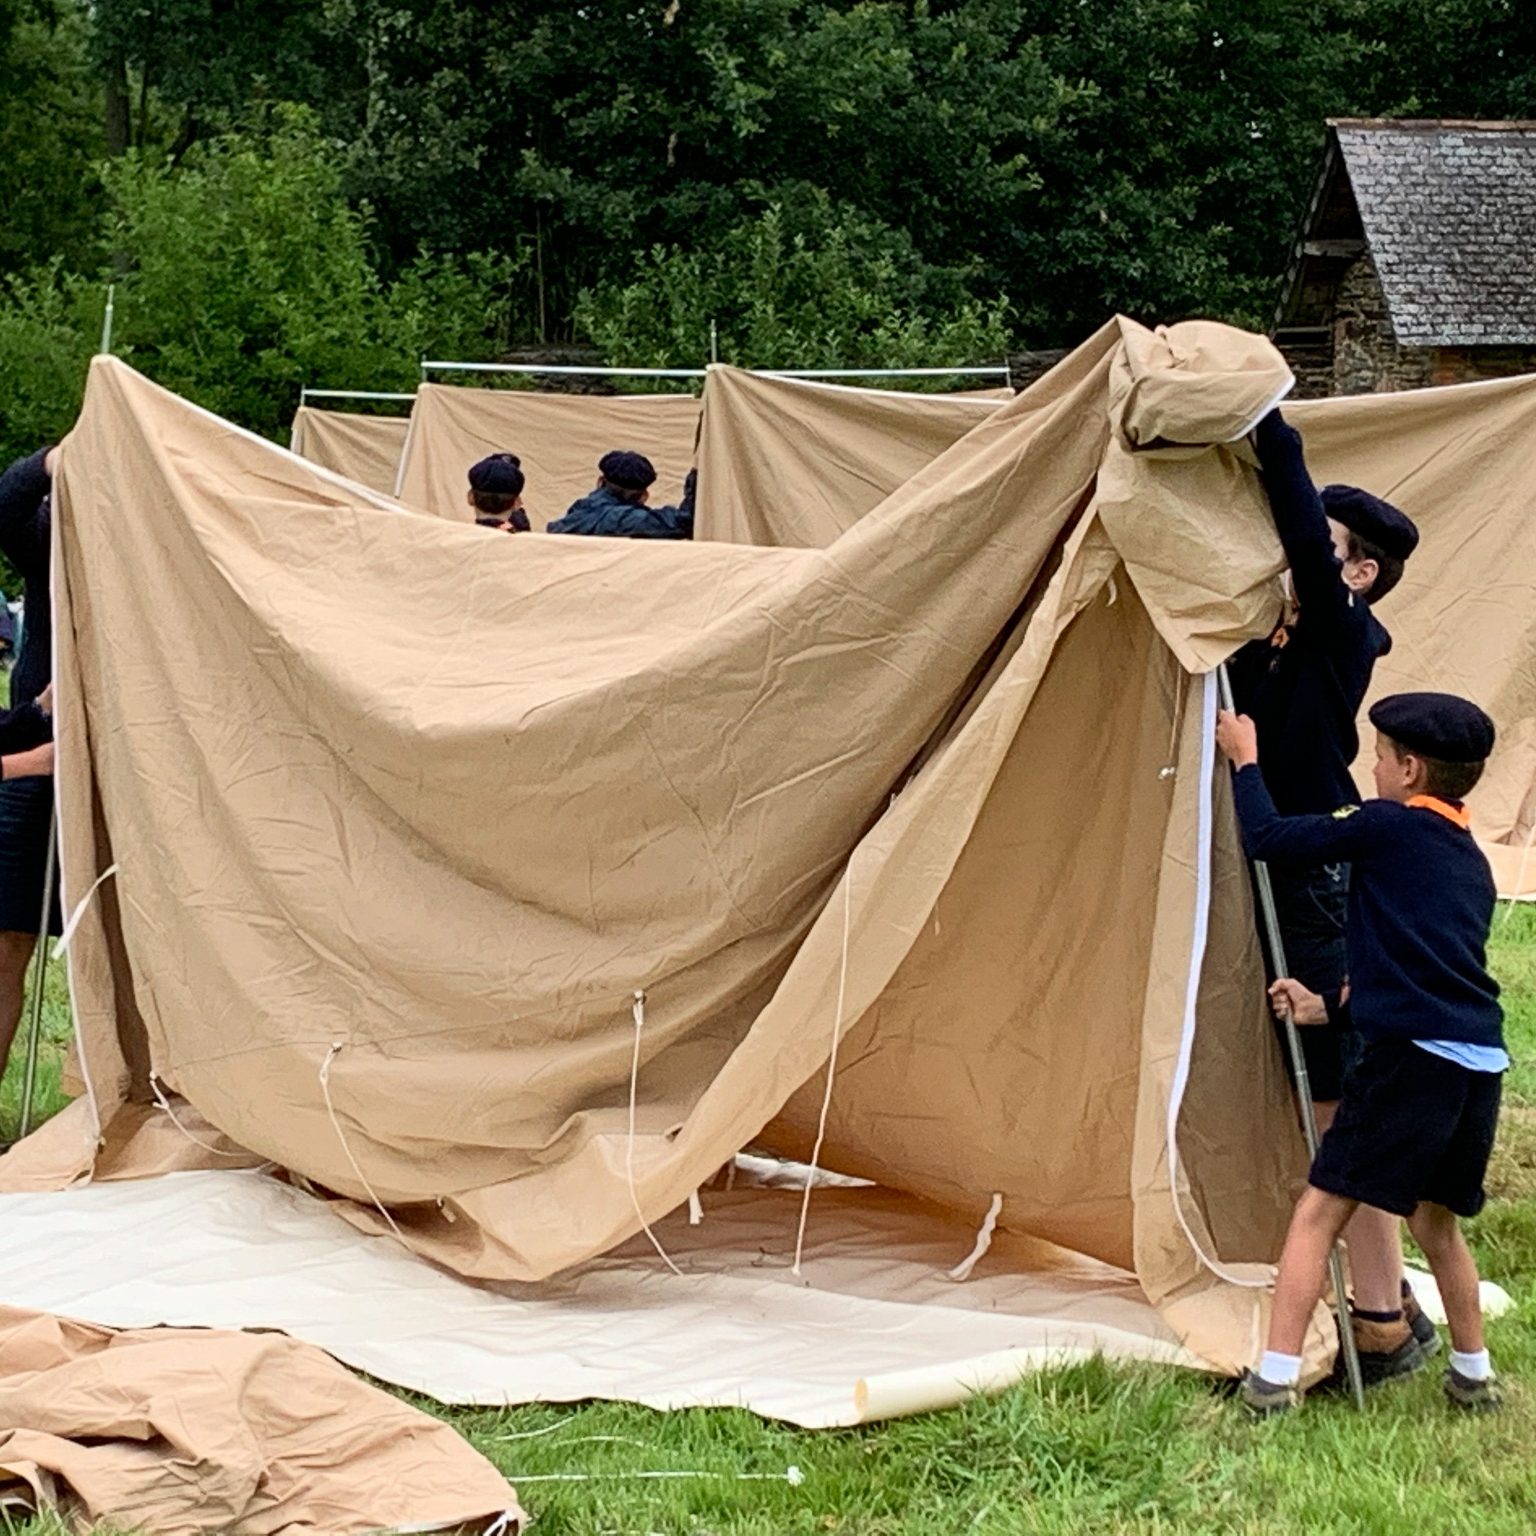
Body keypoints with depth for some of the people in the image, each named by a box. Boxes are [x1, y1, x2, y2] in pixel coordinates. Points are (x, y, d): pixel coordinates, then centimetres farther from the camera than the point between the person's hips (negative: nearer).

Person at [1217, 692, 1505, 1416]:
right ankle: (1473, 1375, 32)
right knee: (1436, 1218, 24)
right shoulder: (1472, 862, 20)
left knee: (1319, 1210, -2)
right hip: (1482, 1064, 8)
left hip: (1412, 1055, -8)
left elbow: (1268, 837, -2)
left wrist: (1246, 760, 14)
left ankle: (1274, 1378, -6)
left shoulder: (1387, 825, -3)